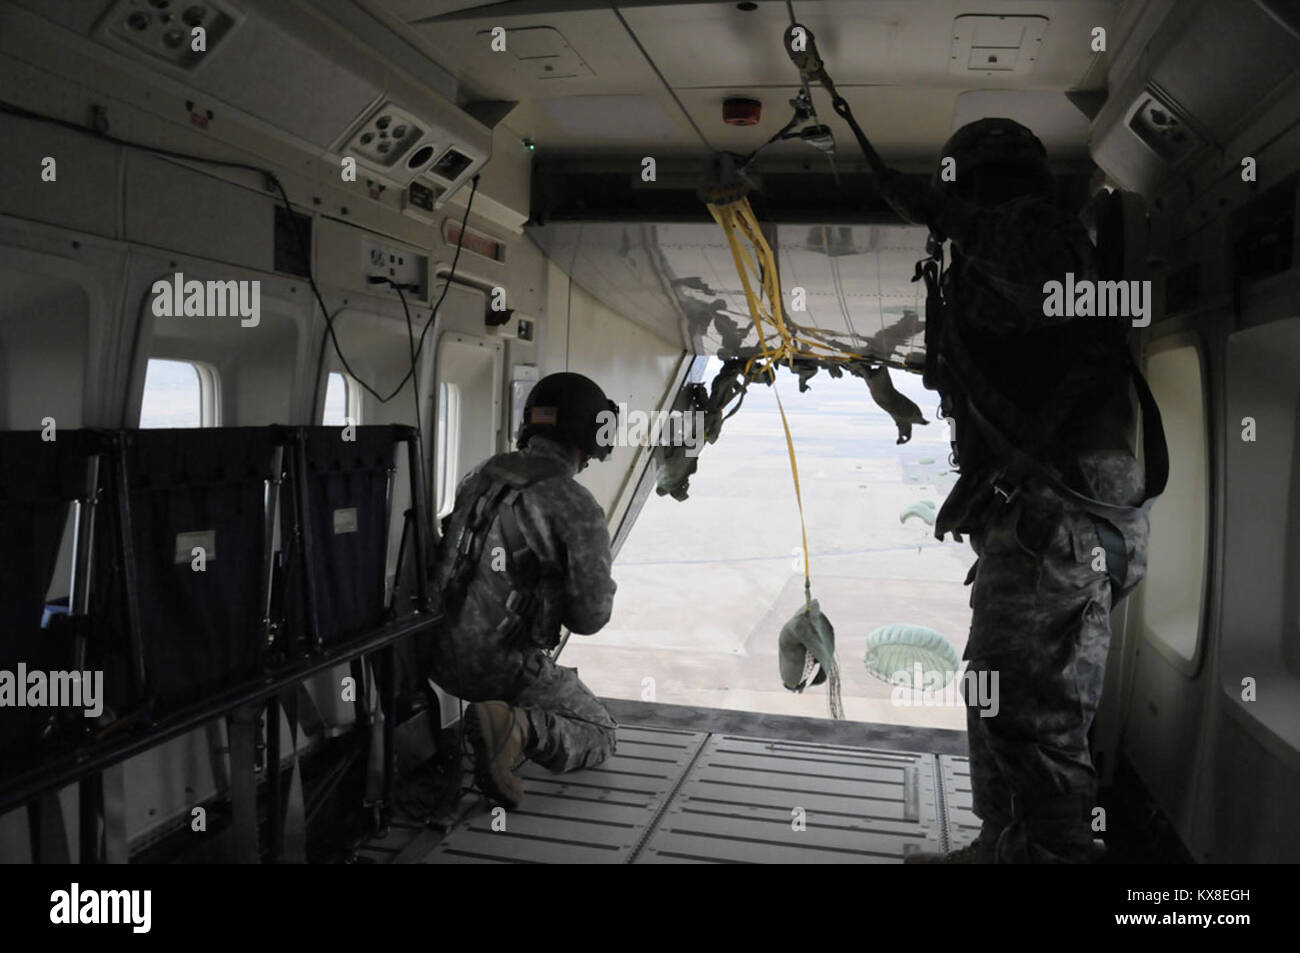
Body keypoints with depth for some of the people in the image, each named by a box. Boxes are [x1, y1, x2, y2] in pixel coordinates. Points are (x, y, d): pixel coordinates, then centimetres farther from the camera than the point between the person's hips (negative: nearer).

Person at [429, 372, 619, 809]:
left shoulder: (484, 473, 4)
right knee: (598, 736, 13)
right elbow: (590, 616, -14)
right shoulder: (578, 509, -17)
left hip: (442, 653, 8)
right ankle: (519, 728, -15)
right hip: (503, 666, -7)